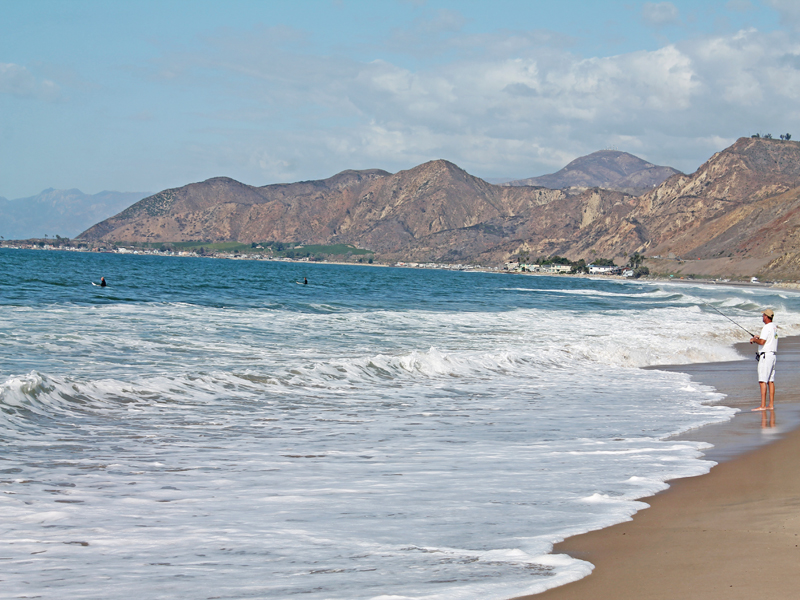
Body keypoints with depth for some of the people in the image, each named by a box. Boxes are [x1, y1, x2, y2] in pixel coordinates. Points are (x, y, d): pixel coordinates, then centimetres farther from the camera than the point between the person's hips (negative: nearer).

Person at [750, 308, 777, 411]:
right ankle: (771, 405, 10)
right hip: (773, 355, 10)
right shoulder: (774, 327, 14)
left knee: (762, 381, -11)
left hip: (766, 355, -10)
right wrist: (759, 337, 23)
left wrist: (754, 339, -4)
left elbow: (762, 342, -22)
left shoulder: (767, 327, -15)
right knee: (770, 381, 11)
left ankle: (763, 406, -15)